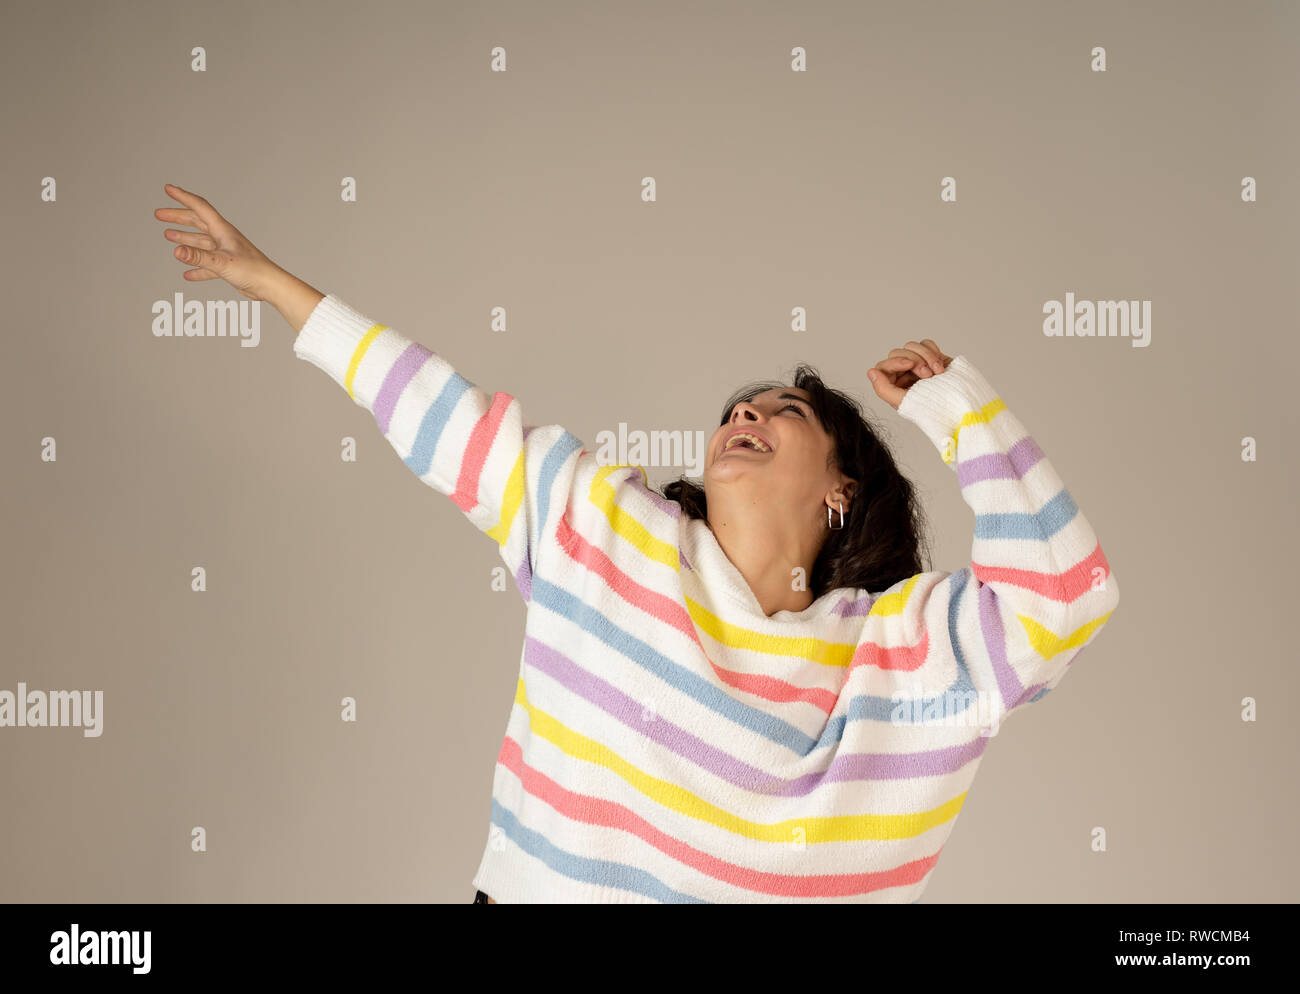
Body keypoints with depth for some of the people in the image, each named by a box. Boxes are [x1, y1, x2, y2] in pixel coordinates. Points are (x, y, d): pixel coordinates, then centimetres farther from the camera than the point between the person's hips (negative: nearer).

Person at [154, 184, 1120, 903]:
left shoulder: (909, 647, -4)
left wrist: (960, 409, -10)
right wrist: (269, 279, 9)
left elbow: (1062, 598, -16)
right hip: (535, 882, 1)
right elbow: (435, 410, 5)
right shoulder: (598, 523, 1)